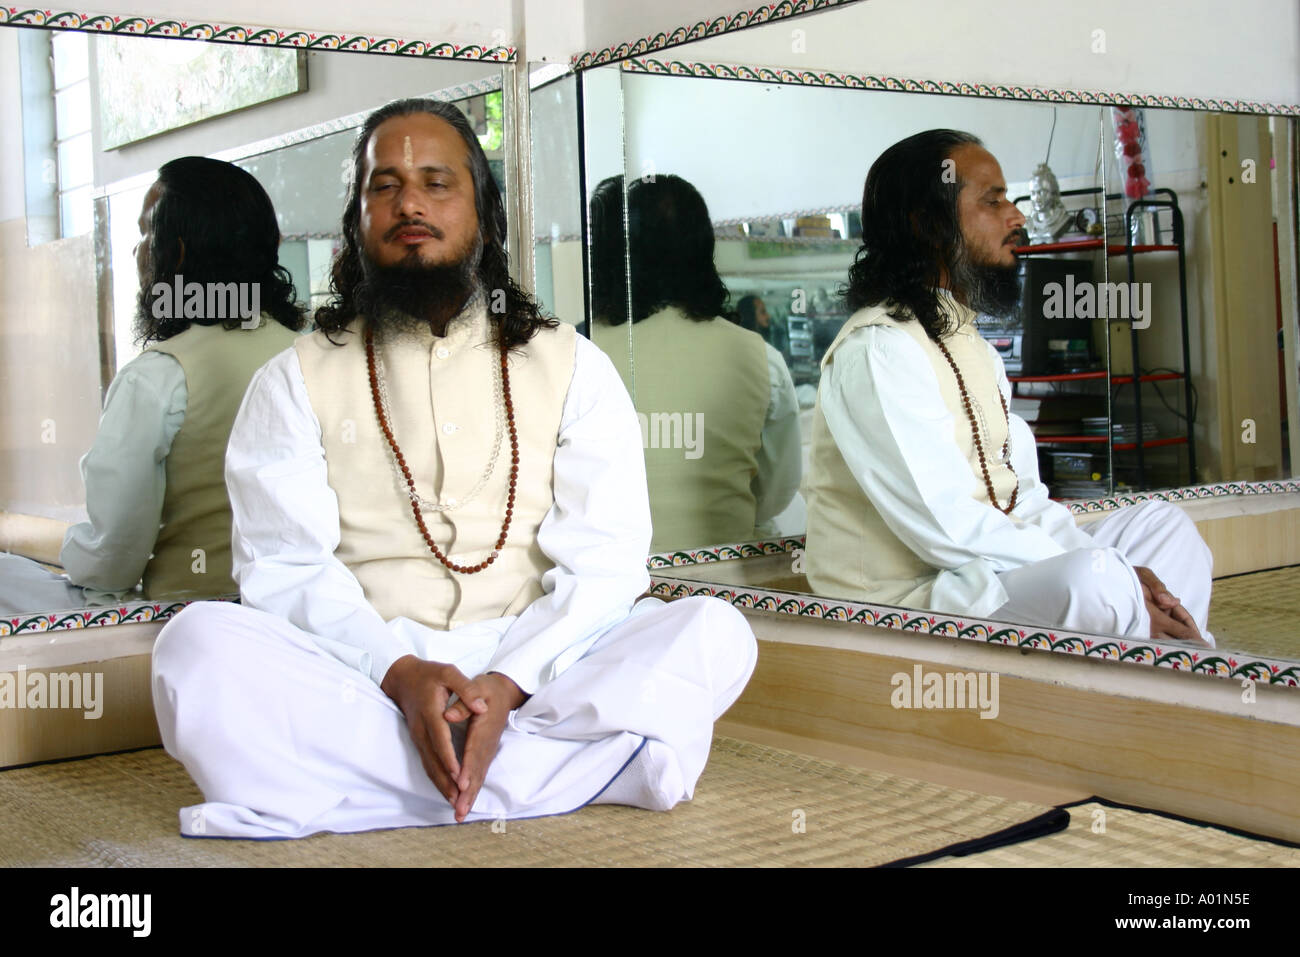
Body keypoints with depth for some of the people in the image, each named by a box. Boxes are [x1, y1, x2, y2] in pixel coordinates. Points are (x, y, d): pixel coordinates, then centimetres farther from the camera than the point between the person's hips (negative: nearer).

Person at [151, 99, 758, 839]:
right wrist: (399, 672, -19)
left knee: (713, 634, -24)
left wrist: (507, 684, -17)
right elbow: (283, 566, -1)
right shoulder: (296, 381, 11)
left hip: (535, 673, 1)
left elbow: (605, 564, 1)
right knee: (201, 643, -30)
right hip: (358, 681, 0)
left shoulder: (574, 368, 11)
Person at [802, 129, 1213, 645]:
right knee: (1093, 578, -31)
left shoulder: (970, 344, 17)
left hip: (986, 571, 10)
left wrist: (1114, 569, -6)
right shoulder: (878, 349, -15)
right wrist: (1107, 578, -19)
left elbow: (1022, 495, 11)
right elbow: (948, 528, -23)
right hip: (908, 600, -10)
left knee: (1160, 522, 12)